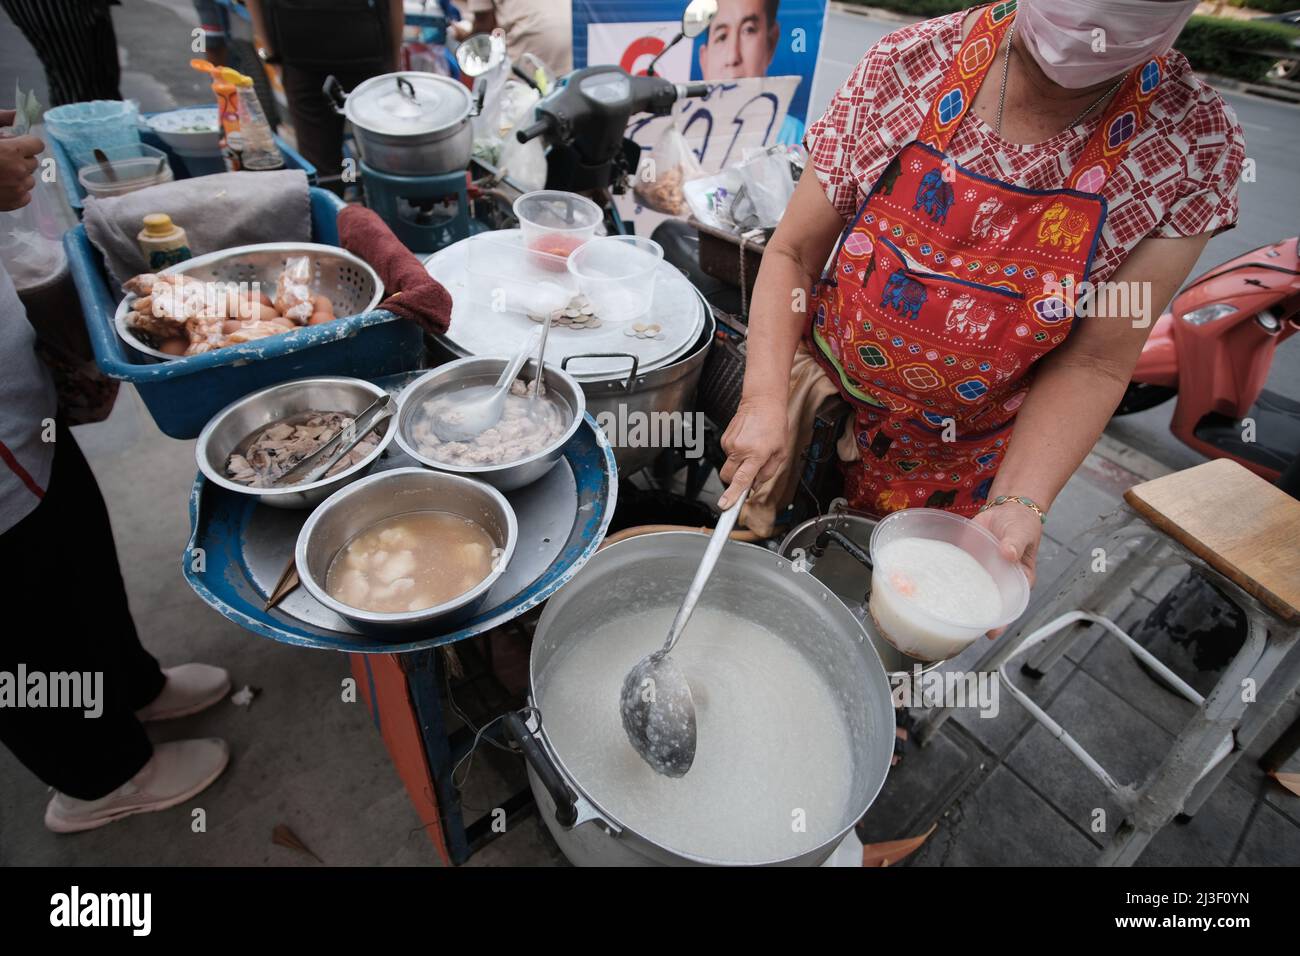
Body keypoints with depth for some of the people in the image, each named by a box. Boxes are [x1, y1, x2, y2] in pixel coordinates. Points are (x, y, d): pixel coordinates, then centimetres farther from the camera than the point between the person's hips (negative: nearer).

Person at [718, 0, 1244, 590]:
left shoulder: (1196, 142, -15)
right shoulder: (908, 65, -16)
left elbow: (1091, 363, -14)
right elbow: (792, 252, -12)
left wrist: (1018, 504, -27)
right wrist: (765, 399, -24)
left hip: (955, 471, 0)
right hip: (812, 410, 1)